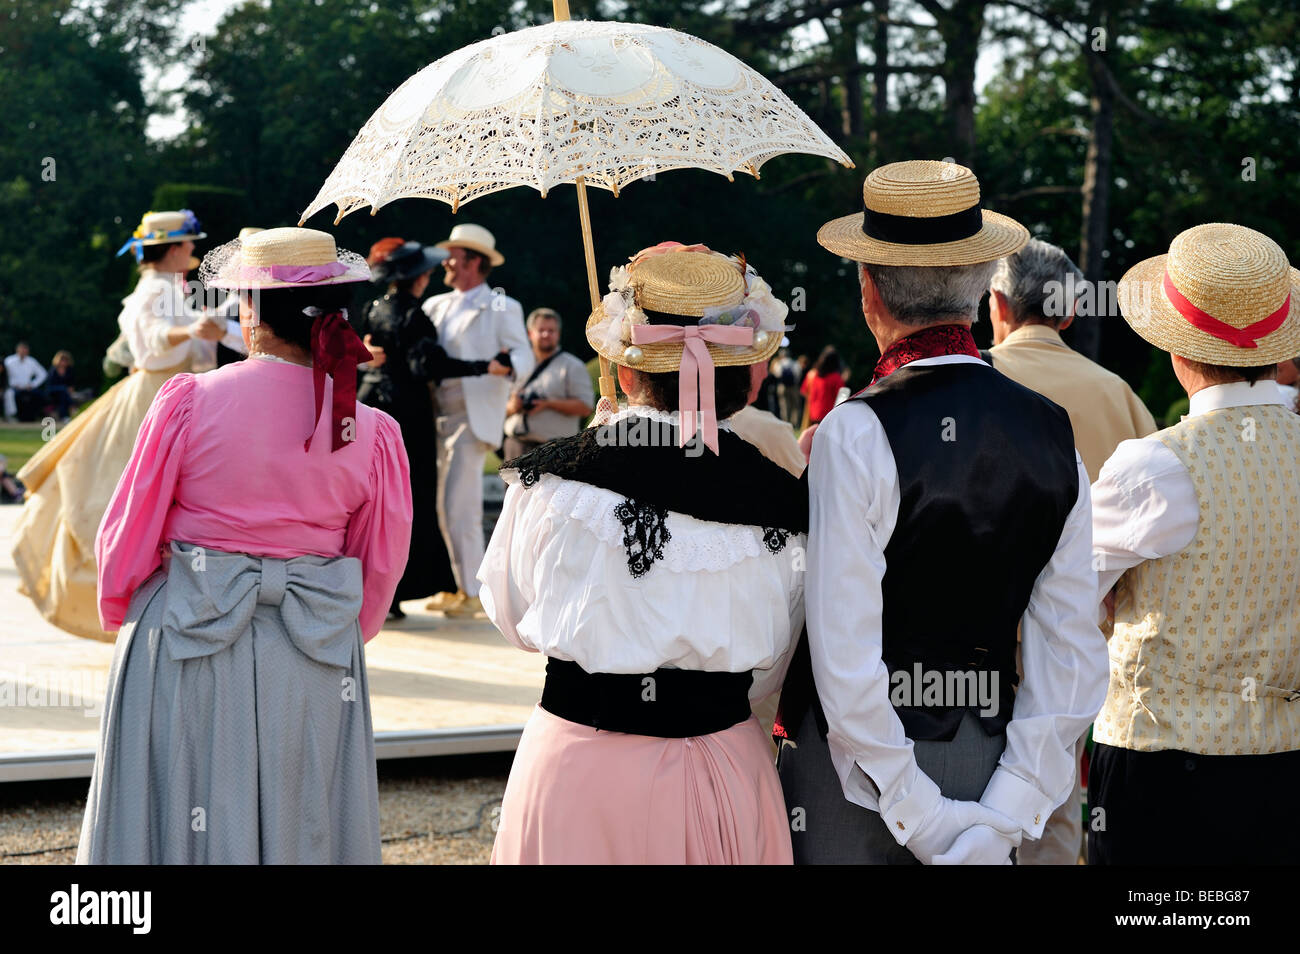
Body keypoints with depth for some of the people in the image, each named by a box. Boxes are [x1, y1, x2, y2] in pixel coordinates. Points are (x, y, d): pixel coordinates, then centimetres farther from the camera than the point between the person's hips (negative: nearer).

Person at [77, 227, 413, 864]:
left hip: (188, 652, -1)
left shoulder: (189, 403, -10)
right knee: (303, 826, 13)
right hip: (313, 671, 2)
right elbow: (379, 570, 6)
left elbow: (129, 533, -1)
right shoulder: (368, 434, -4)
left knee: (182, 819, 10)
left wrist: (120, 612, 18)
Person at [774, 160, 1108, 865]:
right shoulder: (1053, 433, 0)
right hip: (986, 751, 5)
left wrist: (921, 815, -12)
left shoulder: (854, 436, -15)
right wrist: (1003, 817, -2)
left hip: (858, 759, -4)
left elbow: (845, 660, -19)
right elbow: (1074, 660, -1)